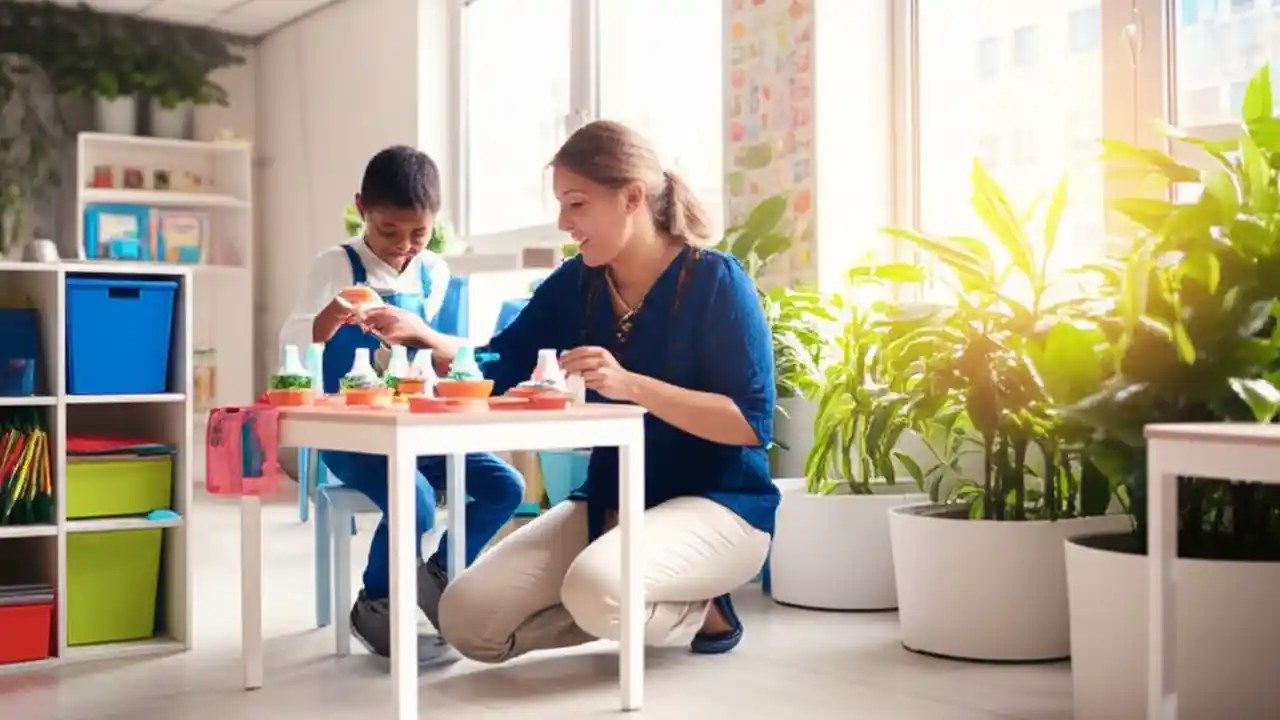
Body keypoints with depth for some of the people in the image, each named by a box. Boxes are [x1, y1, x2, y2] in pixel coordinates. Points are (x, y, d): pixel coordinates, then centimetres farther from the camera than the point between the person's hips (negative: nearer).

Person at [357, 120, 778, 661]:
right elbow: (498, 369, 7)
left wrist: (631, 385, -27)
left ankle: (701, 612, -2)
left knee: (595, 588, -36)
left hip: (717, 503, -6)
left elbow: (752, 424, -18)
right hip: (609, 504, 6)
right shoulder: (575, 284, 3)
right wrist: (425, 337, -13)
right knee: (468, 620, -8)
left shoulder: (715, 281, -13)